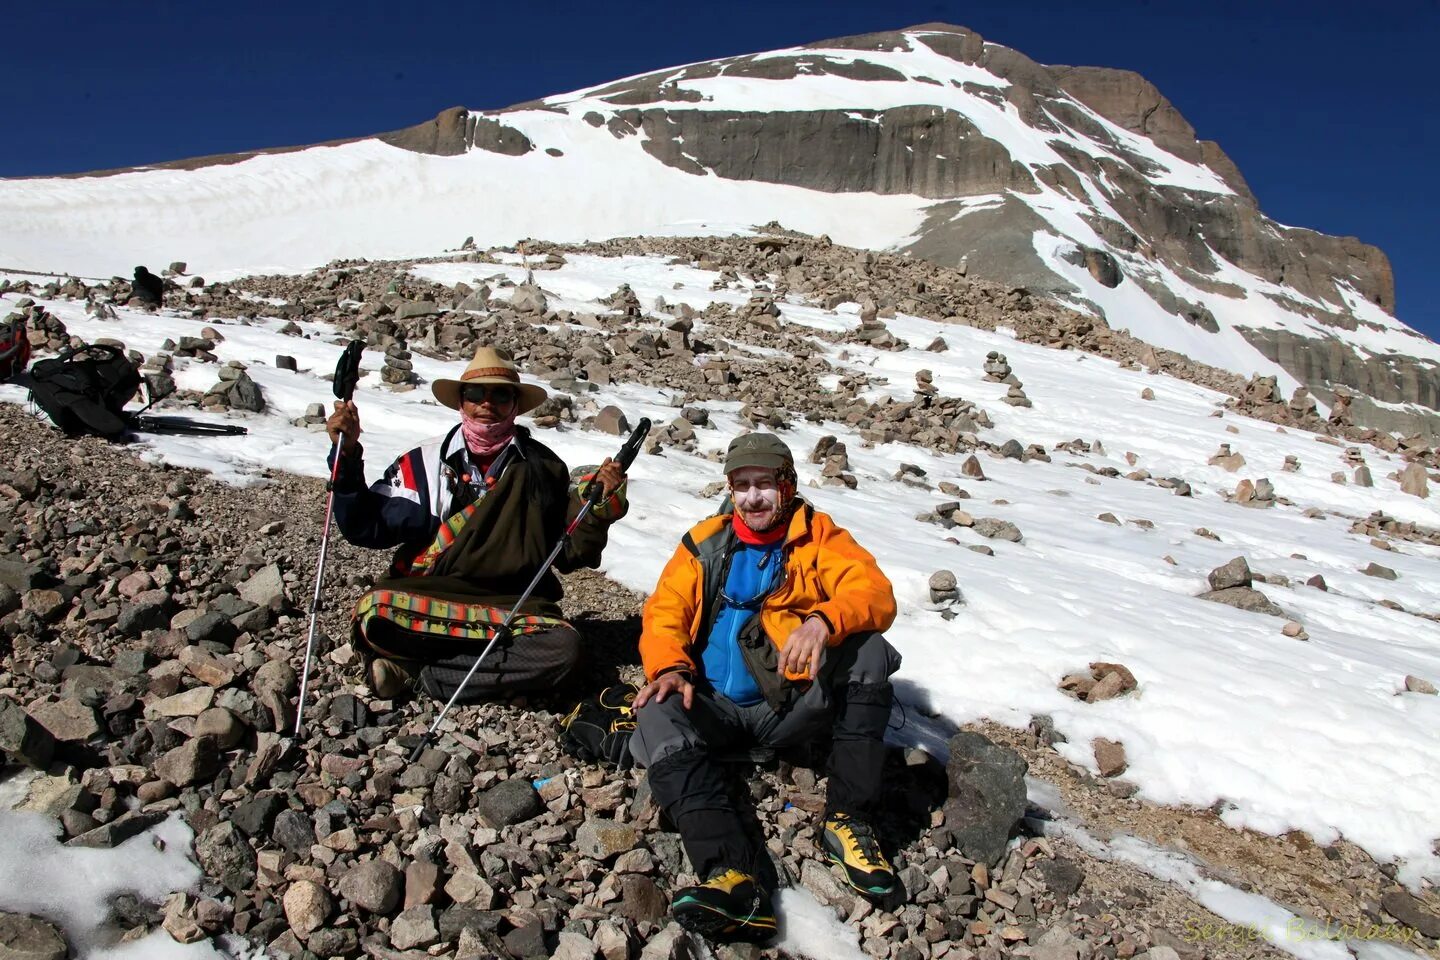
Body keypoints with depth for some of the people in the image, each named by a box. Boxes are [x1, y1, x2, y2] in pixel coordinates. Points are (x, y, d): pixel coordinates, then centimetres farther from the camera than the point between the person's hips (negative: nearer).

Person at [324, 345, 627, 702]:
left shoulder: (542, 468, 5)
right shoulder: (426, 462, 4)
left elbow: (569, 555, 5)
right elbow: (366, 528, 1)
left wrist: (600, 505, -11)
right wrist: (347, 455, -9)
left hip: (514, 604, 1)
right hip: (426, 600, -1)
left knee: (563, 649, -31)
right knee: (373, 614, -32)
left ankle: (418, 671, -17)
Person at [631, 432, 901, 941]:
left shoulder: (818, 536, 5)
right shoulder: (705, 543, 12)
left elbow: (877, 594, -11)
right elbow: (664, 613, 5)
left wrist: (822, 621, -33)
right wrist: (669, 667, -17)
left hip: (793, 706, -1)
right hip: (714, 707, 1)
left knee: (868, 650, -25)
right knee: (659, 719, -29)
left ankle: (848, 820, -19)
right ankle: (732, 876, -44)